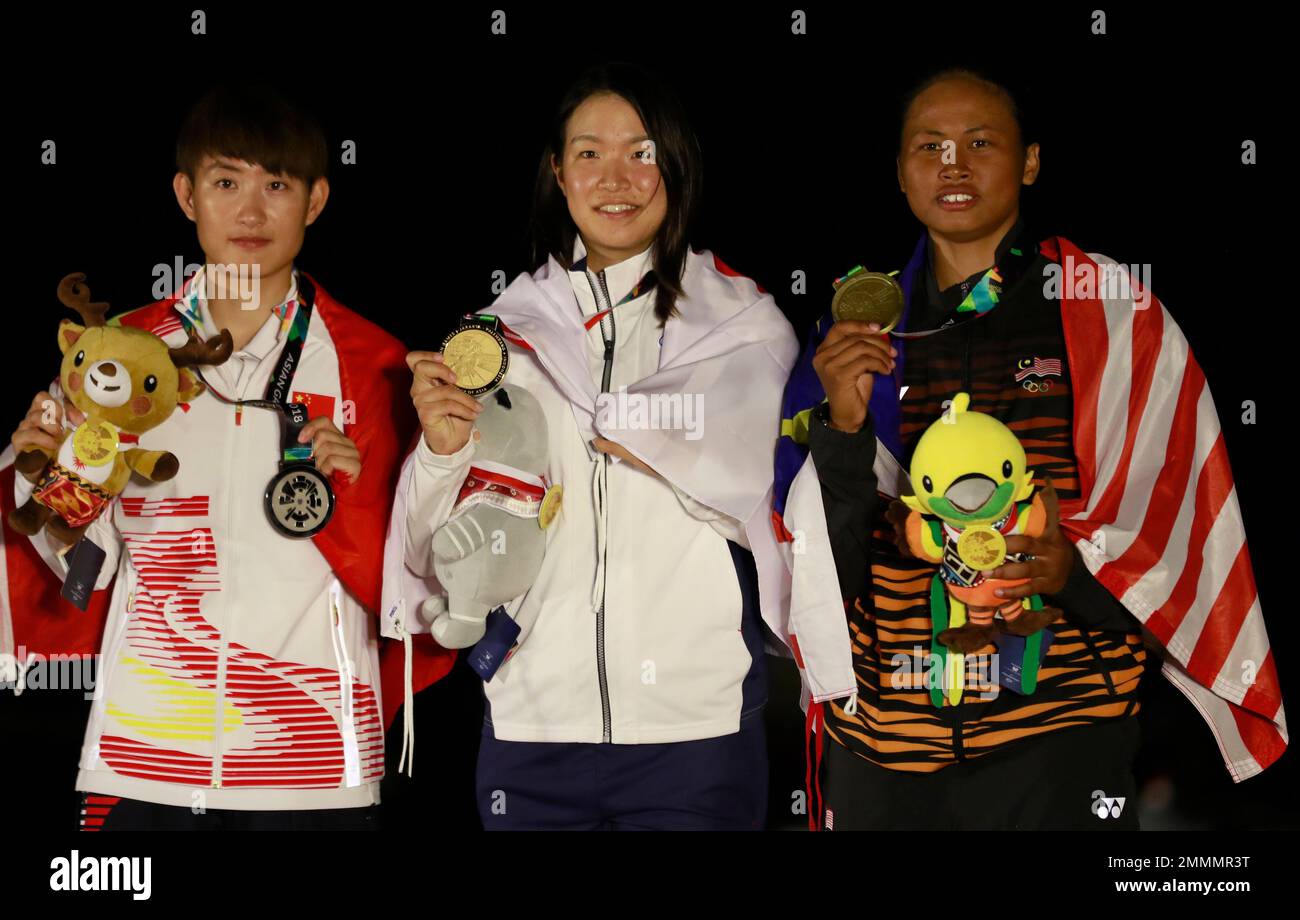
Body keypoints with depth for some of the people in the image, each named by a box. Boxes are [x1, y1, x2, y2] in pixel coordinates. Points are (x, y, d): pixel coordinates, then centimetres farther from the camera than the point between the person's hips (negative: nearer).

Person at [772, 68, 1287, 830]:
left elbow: (1174, 514, -1)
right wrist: (841, 427, -12)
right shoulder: (861, 324, 8)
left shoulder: (1114, 316, 1)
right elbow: (818, 557, 5)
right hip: (883, 737, 3)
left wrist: (1077, 567, -20)